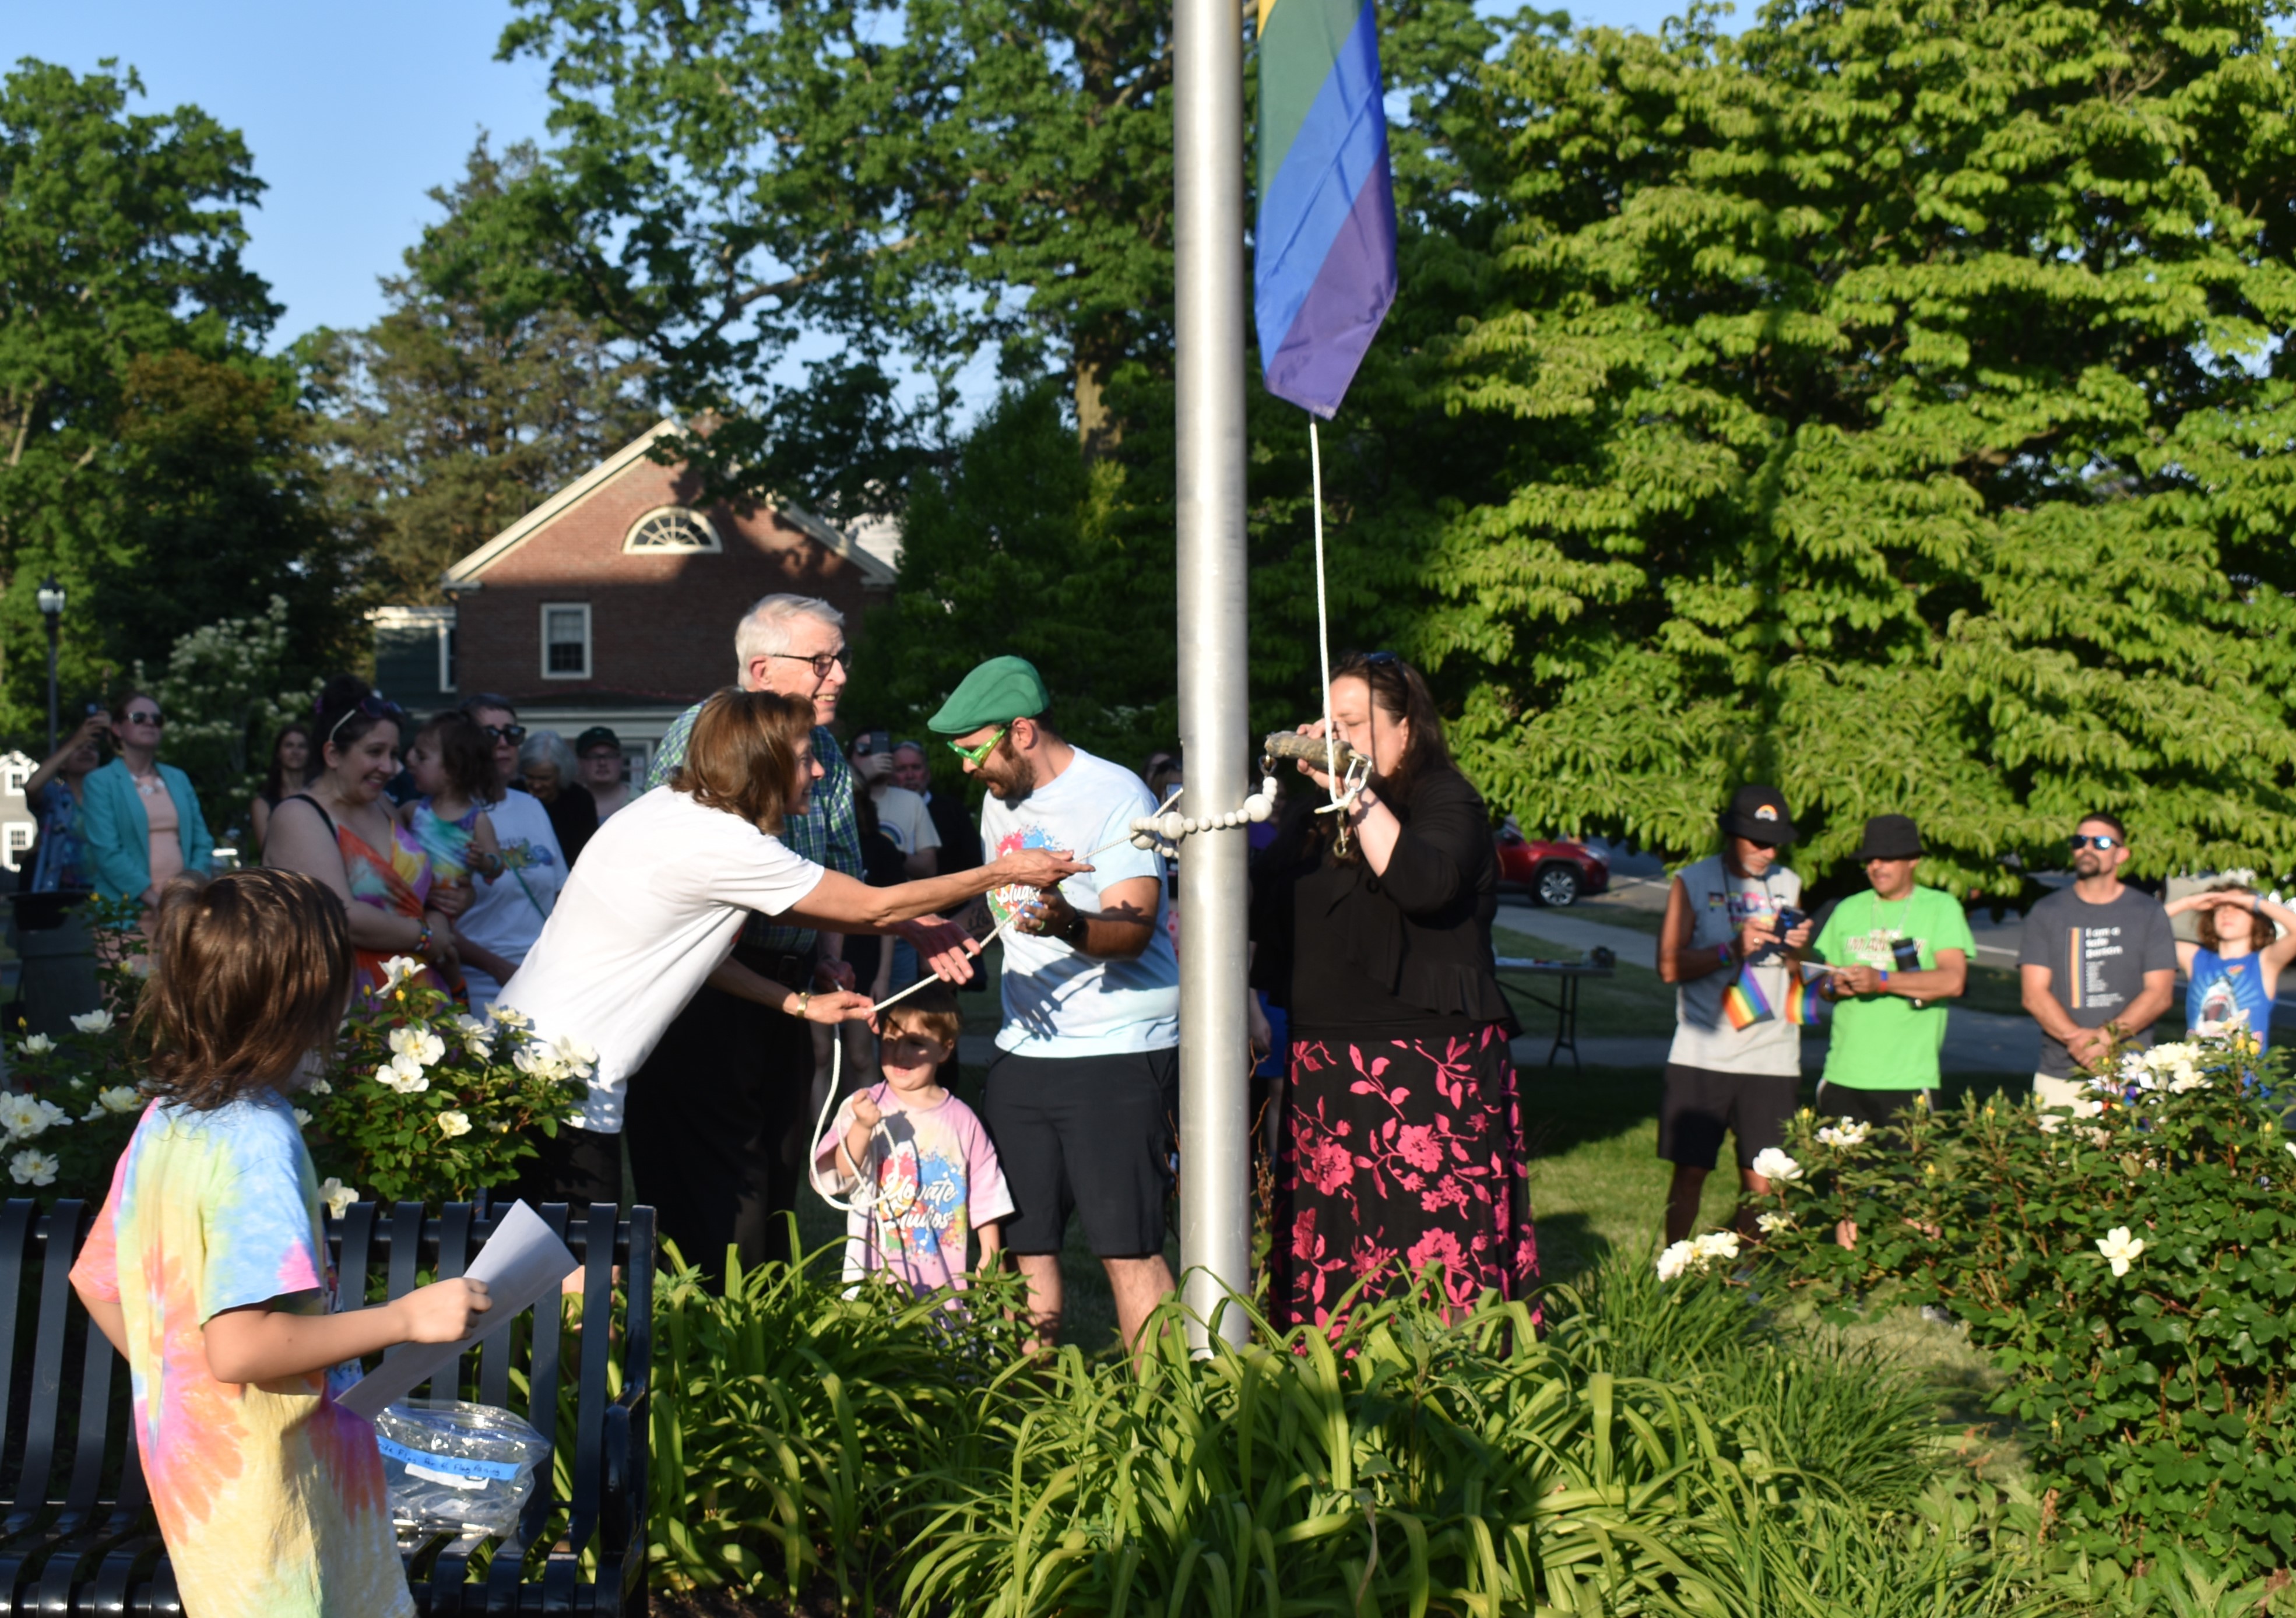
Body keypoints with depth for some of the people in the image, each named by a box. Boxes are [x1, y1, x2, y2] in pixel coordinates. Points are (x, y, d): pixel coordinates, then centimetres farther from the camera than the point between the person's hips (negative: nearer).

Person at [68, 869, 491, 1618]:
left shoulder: (164, 1121, 5)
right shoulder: (258, 1143, -23)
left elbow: (96, 1280, 14)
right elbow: (240, 1346, -28)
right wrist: (406, 1317, -22)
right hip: (261, 1478, -9)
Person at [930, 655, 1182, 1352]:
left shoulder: (1114, 795, -11)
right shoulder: (1001, 802, 15)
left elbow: (1135, 927, -22)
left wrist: (1070, 925, -41)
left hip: (1119, 1052, -8)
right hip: (1023, 1050, 8)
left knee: (1126, 1246, -10)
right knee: (1022, 1242, 8)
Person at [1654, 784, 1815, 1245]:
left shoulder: (1789, 885, 13)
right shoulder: (1692, 882, 2)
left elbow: (1798, 978, 18)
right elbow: (1670, 965, -7)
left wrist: (1796, 950, -4)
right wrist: (1733, 949, -19)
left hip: (1772, 1059, 3)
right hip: (1702, 1055, -3)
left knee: (1763, 1182, 1)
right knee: (1690, 1173, -1)